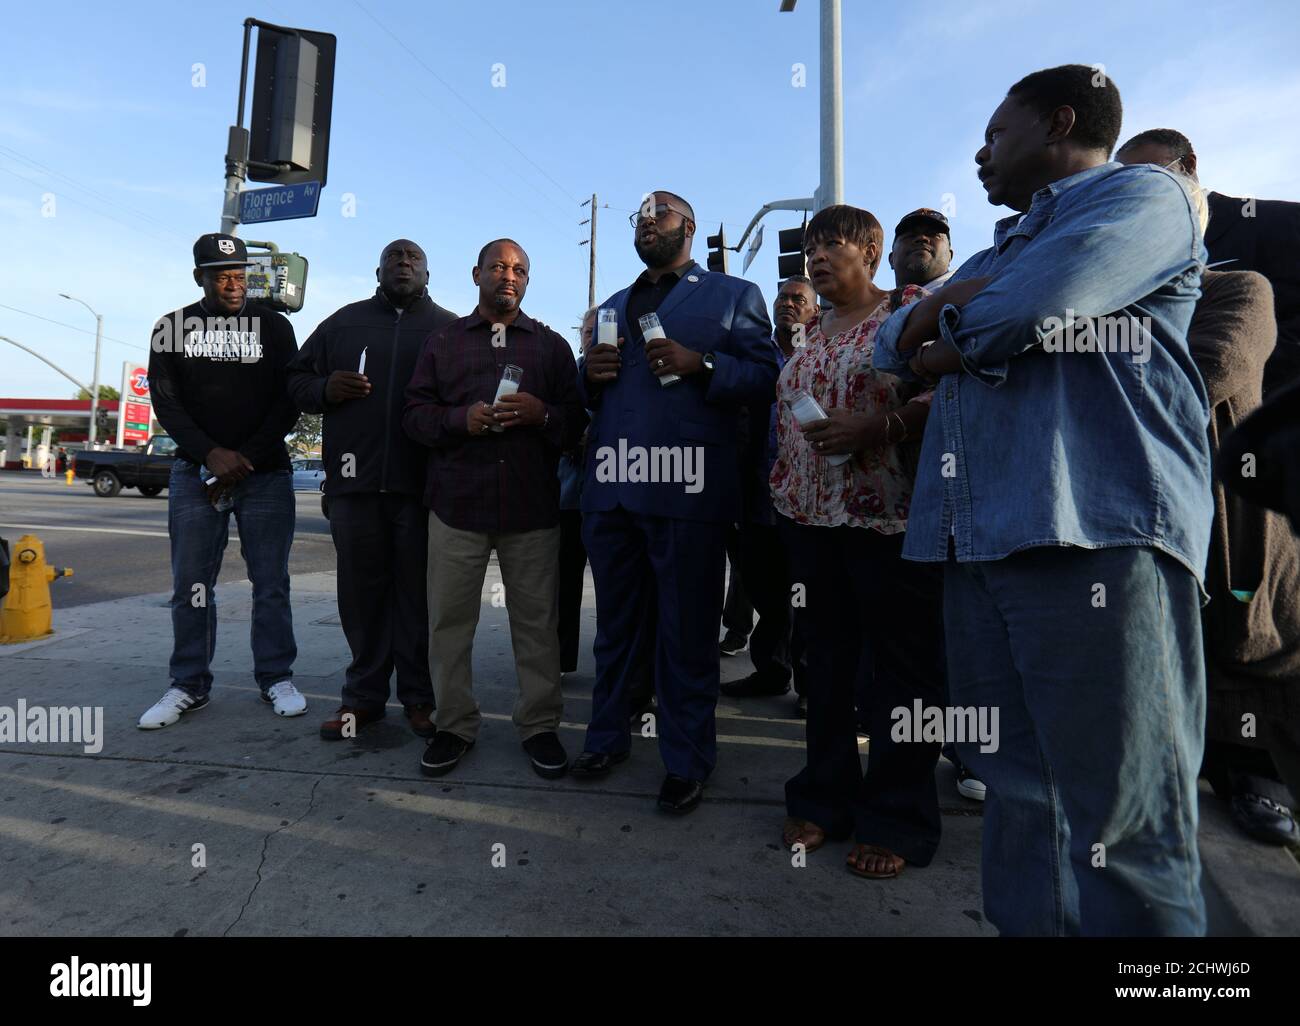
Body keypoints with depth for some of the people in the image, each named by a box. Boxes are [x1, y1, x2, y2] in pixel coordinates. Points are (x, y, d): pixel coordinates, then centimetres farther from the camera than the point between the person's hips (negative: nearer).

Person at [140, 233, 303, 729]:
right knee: (191, 585, 3)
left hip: (265, 472, -1)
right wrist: (212, 454, -12)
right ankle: (189, 685, 14)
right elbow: (165, 401, 3)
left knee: (271, 583, 1)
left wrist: (245, 459, -8)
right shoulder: (172, 328, 10)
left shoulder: (274, 326, 6)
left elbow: (288, 402, 0)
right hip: (195, 471, 2)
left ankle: (276, 678, 11)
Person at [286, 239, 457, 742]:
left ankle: (420, 698, 13)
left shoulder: (451, 329, 10)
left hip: (423, 484, -2)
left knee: (418, 593, 2)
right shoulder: (344, 321, 16)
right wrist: (325, 388, -4)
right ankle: (363, 696, 19)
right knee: (361, 591, 7)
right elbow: (297, 378, 19)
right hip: (355, 479, 3)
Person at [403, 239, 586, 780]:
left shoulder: (552, 345, 16)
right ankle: (454, 723, 21)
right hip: (456, 504, 1)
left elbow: (578, 420, 9)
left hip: (533, 507, 0)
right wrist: (461, 419, -11)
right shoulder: (443, 340, 16)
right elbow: (414, 413, 9)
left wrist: (543, 414, -13)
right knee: (450, 619, 4)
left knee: (537, 620, 2)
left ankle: (539, 725, 17)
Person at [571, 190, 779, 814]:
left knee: (686, 633, 3)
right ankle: (607, 738, 28)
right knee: (614, 624, 13)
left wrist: (701, 364, -16)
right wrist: (590, 374, 3)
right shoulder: (612, 307, 25)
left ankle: (685, 761, 17)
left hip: (687, 489, -5)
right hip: (610, 488, 5)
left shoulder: (734, 295, 9)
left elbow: (765, 379, -2)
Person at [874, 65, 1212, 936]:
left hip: (1095, 532, -7)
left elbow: (1024, 310, -15)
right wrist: (950, 305, 4)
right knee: (1020, 793, 12)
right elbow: (893, 346, 25)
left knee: (1117, 815, -5)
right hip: (980, 538, 8)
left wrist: (950, 329, 6)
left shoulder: (1139, 195, 5)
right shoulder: (999, 250, 32)